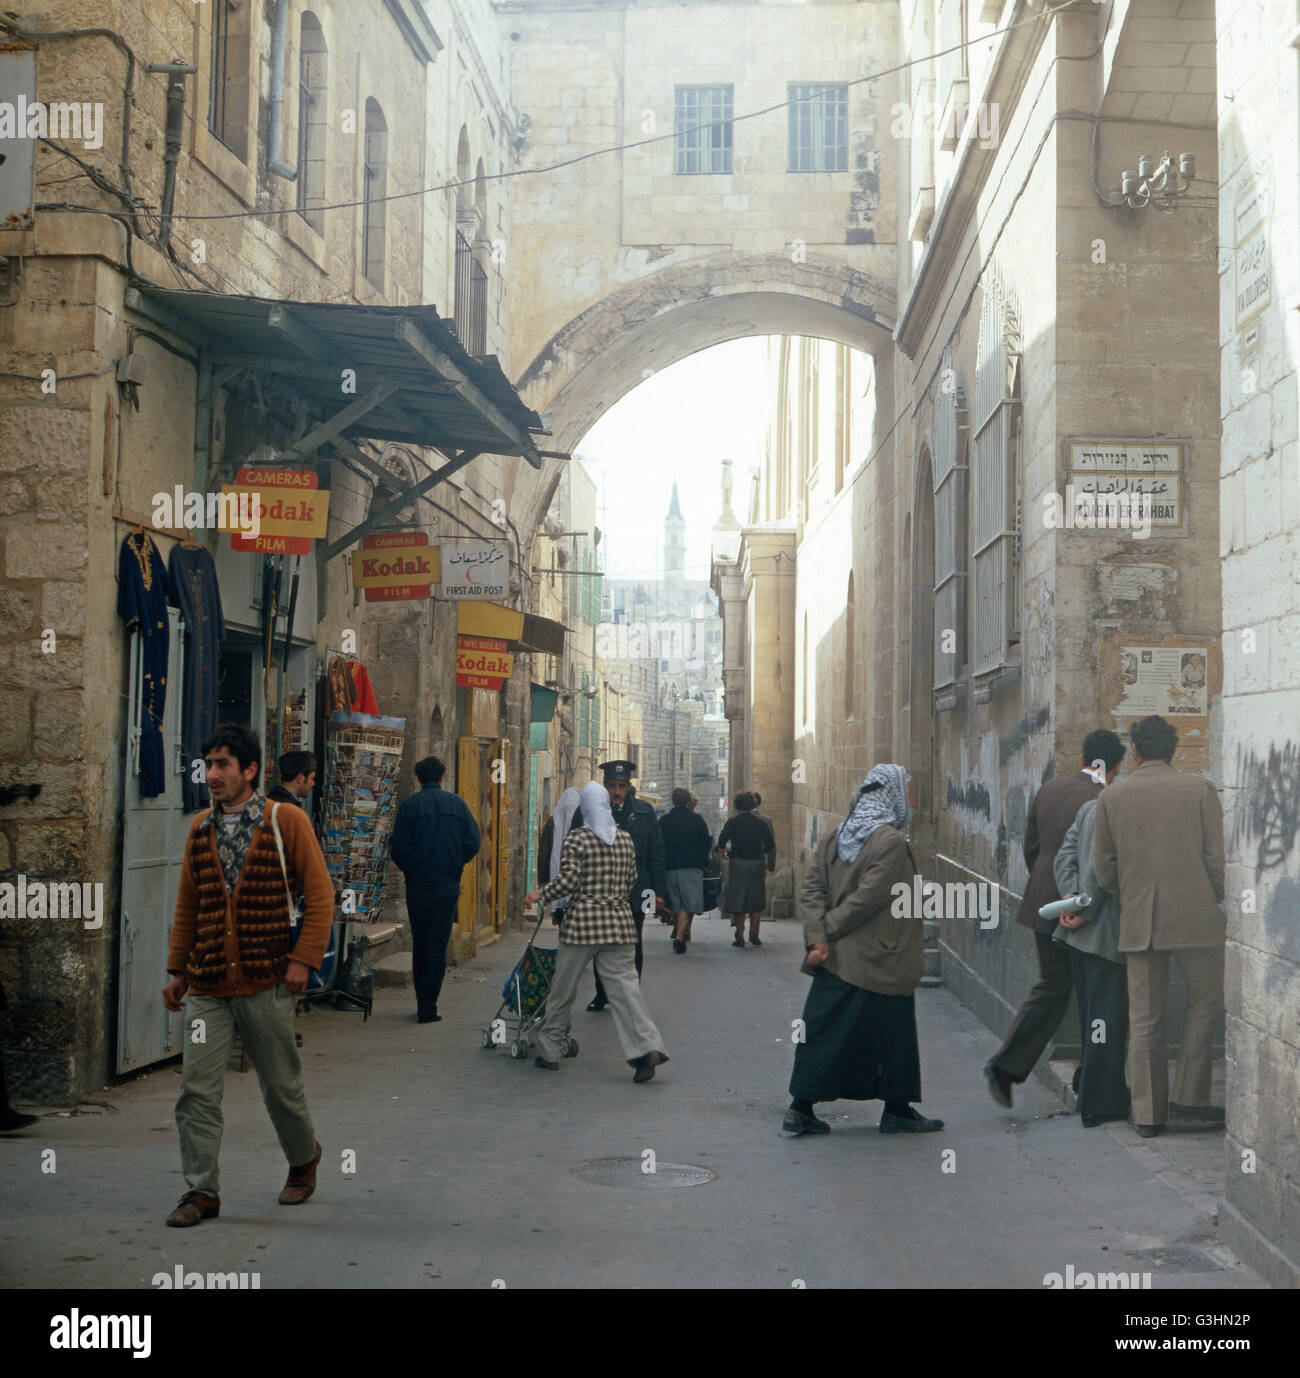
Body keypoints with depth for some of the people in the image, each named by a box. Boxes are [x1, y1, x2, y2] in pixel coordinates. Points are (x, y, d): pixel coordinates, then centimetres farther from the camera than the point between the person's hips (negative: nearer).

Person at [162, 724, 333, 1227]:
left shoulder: (287, 822, -3)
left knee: (281, 1085, 10)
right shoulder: (201, 828, 10)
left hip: (267, 983, -3)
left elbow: (319, 894, -4)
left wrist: (303, 959, -11)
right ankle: (202, 1191, 7)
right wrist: (177, 969, 13)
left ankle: (304, 1160, 34)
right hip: (207, 988, 3)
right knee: (196, 1090, -3)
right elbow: (187, 906, 16)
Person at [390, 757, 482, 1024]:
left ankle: (422, 1004, 19)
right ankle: (428, 1007, -2)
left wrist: (409, 869, 10)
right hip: (448, 886, 0)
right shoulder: (457, 804, 1)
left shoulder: (408, 805, -3)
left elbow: (399, 846, -8)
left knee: (419, 944, 14)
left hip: (418, 884, 0)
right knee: (438, 946, 2)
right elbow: (473, 842, -4)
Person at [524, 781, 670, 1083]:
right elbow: (631, 880, 13)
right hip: (620, 921, 4)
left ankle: (550, 1051, 19)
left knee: (563, 988, 9)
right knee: (625, 983, 0)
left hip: (581, 922, -4)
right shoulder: (626, 838, 7)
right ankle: (647, 1048, -15)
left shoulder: (576, 838, -7)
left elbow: (567, 881, -13)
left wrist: (540, 894, 3)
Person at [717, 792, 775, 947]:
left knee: (737, 901, 4)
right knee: (756, 901, 11)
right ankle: (754, 935, 5)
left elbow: (722, 840, -14)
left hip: (738, 864, -2)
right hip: (757, 864, 2)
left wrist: (722, 849, 7)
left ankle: (739, 937, 2)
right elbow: (770, 845, 3)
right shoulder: (760, 823, 4)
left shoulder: (733, 822, -3)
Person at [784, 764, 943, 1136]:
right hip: (881, 963, -7)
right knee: (892, 1034, 8)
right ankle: (897, 1112, 18)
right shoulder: (891, 842, -15)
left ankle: (800, 1109, 9)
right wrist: (829, 931, -10)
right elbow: (869, 897, -19)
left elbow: (811, 887, 2)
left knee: (824, 1032, 10)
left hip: (836, 961, 7)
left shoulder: (836, 835, 8)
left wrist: (817, 936, -6)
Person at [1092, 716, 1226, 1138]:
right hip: (1195, 918, -2)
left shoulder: (1112, 797, 4)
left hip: (1138, 923, 2)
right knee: (1205, 1004, 12)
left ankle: (1148, 1113, 9)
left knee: (1144, 1019, 7)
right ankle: (1188, 1102, 9)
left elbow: (1103, 869, 4)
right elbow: (1217, 857, -4)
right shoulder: (1200, 790, -2)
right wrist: (1216, 900, 12)